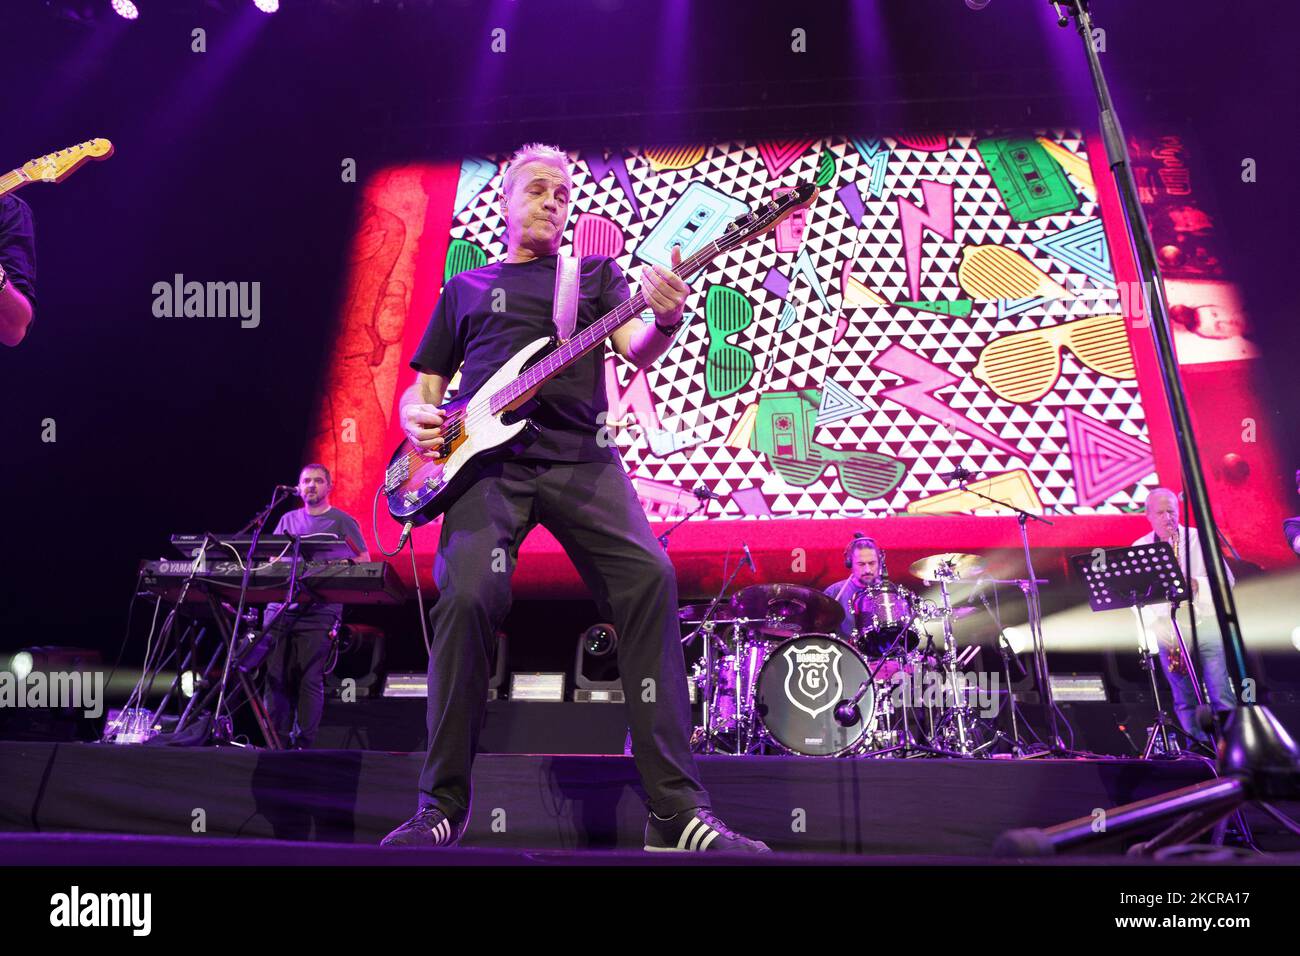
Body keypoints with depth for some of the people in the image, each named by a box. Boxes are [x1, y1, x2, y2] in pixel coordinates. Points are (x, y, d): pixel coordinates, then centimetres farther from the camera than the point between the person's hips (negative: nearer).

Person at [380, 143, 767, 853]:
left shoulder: (596, 273, 22)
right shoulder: (465, 288, 25)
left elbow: (634, 351, 3)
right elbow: (423, 385, 24)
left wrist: (664, 321, -20)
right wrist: (417, 417, 0)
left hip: (580, 457, 0)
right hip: (486, 458, 0)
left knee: (649, 577, -22)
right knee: (469, 595, -24)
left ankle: (677, 807, -14)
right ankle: (442, 806, -4)